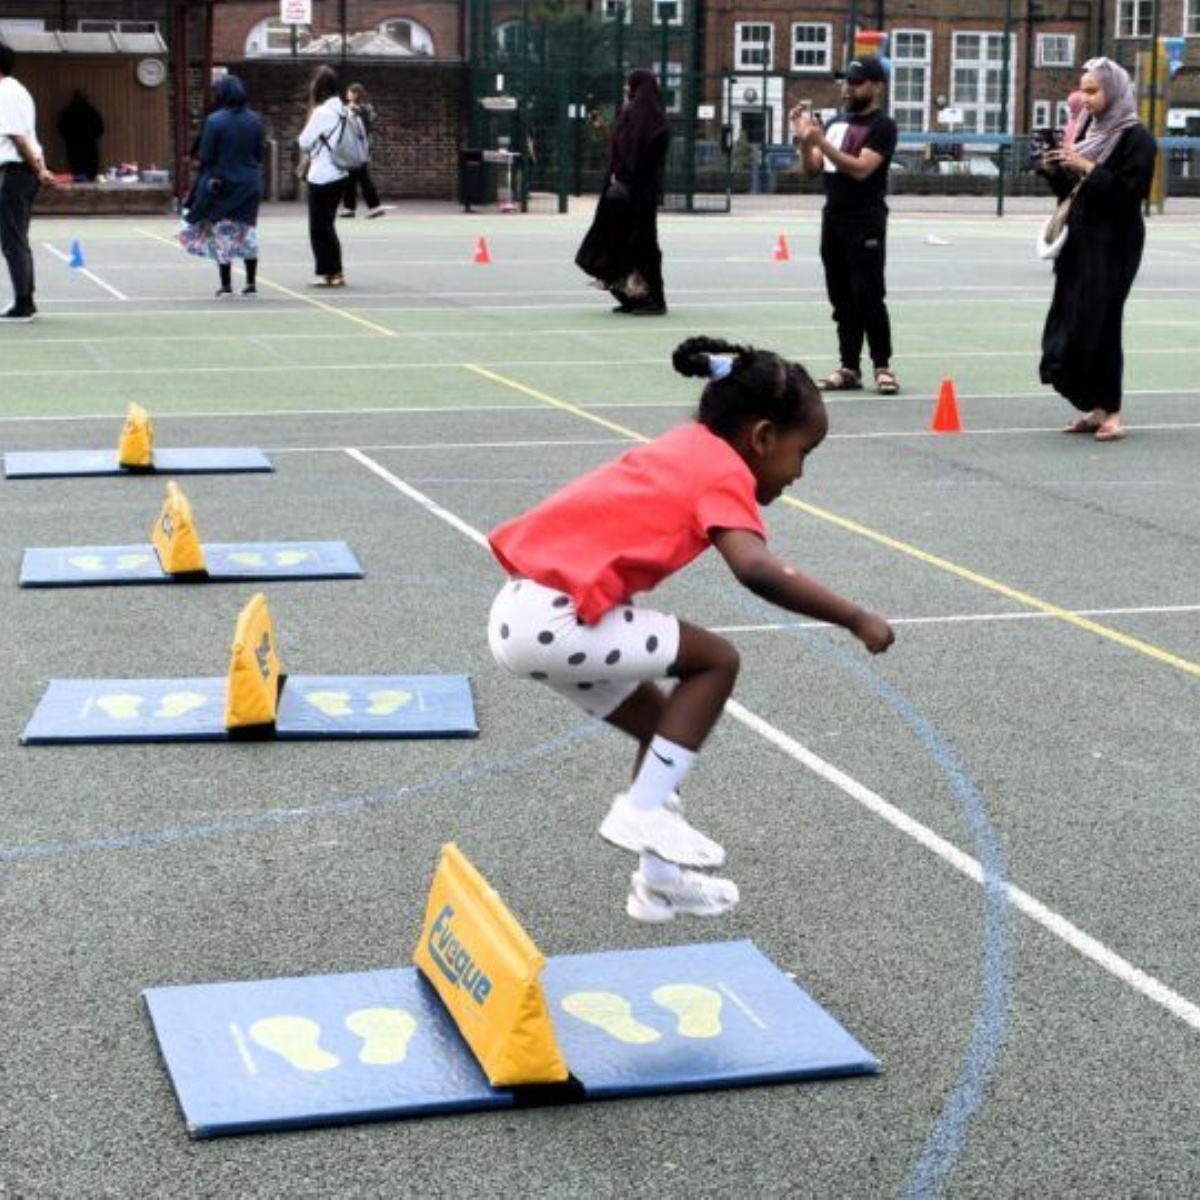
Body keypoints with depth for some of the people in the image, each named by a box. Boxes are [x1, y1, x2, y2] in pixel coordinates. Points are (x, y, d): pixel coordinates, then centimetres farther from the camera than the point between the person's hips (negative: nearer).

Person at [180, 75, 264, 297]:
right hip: (250, 185, 4)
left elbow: (205, 157, -12)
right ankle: (251, 283, 12)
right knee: (248, 233, 12)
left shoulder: (214, 120, -14)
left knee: (222, 234, 5)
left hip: (222, 185, -4)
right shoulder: (255, 120, 0)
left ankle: (226, 285, 4)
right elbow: (259, 154, 5)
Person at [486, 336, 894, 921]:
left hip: (520, 609, 9)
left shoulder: (683, 448, 17)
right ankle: (642, 812, 0)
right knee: (715, 661, 0)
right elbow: (757, 570, -24)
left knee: (665, 726, 20)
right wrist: (855, 618, -18)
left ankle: (659, 878, 28)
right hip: (555, 619, -9)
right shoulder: (725, 472, -8)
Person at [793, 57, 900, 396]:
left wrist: (821, 142, -24)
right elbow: (811, 170, 14)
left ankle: (883, 367, 0)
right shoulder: (836, 122, 15)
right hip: (833, 219, 7)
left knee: (868, 298, -7)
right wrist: (804, 140, -4)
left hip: (865, 224, -7)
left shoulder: (882, 127, -7)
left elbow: (860, 168, -20)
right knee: (842, 300, 7)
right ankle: (849, 368, 11)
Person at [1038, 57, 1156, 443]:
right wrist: (1054, 171, 0)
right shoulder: (1086, 130, 14)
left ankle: (1110, 410, 0)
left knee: (1099, 323, -9)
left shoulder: (1136, 138, -8)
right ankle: (1096, 408, 12)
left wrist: (1087, 168, -19)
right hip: (1080, 238, 7)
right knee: (1070, 321, 5)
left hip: (1114, 244, -7)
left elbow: (1130, 190, -17)